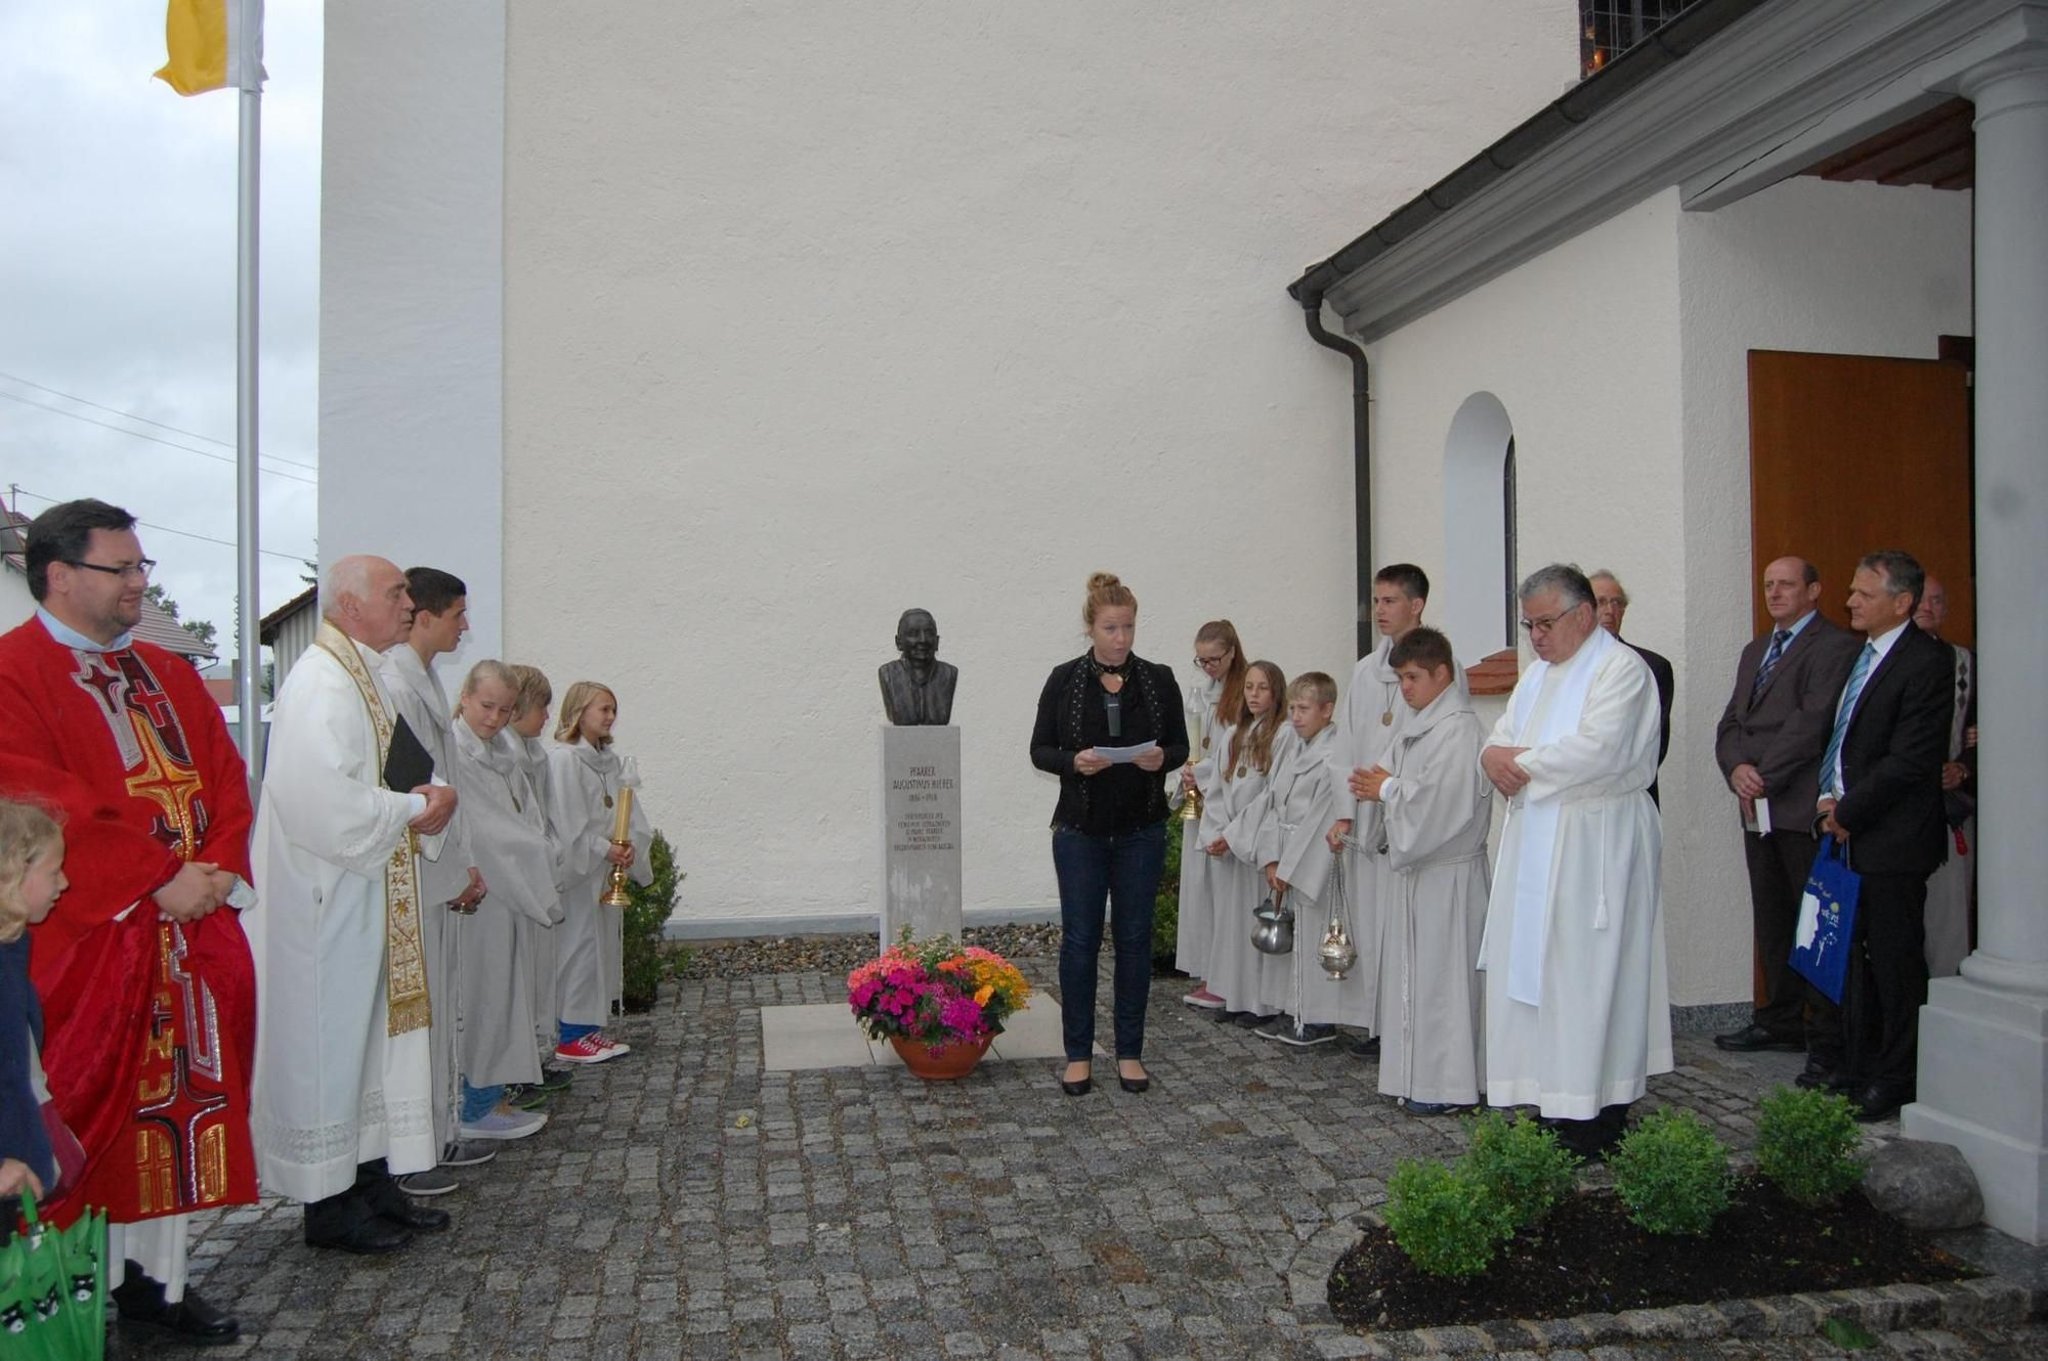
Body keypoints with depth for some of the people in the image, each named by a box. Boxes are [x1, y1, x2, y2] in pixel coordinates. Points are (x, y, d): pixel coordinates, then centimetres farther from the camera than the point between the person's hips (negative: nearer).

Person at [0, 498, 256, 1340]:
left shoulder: (170, 675, 15)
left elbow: (225, 780, 11)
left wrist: (219, 871, -6)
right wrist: (159, 883, -17)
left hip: (191, 928, 6)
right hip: (84, 940, -6)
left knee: (176, 1100, 10)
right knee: (88, 1117, 2)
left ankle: (156, 1277, 21)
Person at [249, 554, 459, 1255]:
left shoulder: (363, 678, 14)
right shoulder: (319, 684, -18)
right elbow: (321, 802, -28)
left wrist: (426, 802, 2)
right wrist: (413, 809, -16)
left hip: (368, 900, 10)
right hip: (325, 904, -10)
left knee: (373, 1037, 15)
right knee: (326, 1044, 1)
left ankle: (372, 1183, 25)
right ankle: (329, 1203, 13)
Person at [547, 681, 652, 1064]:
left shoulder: (611, 760, 11)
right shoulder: (563, 759, -13)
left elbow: (630, 814, 8)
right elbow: (567, 822, -18)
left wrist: (630, 847, -9)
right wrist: (604, 850, -19)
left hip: (608, 872, 8)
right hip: (578, 870, -8)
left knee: (605, 944, 12)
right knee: (578, 945, -3)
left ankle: (589, 1027, 21)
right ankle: (571, 1037, 5)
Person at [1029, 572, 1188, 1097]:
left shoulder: (1158, 679, 2)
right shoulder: (1065, 680, -2)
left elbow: (1181, 746, 6)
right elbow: (1040, 749, 0)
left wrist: (1161, 759, -16)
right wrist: (1074, 762, -20)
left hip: (1141, 828, 1)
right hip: (1080, 828, -1)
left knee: (1134, 938, 6)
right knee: (1080, 938, 1)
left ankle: (1130, 1052, 18)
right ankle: (1078, 1053, 14)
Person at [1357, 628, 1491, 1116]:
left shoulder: (1459, 729, -16)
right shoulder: (1419, 725, 14)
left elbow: (1439, 802, -23)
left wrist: (1387, 789, -10)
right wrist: (1384, 787, 1)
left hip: (1444, 874, -9)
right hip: (1411, 865, 9)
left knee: (1438, 973, -3)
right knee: (1409, 972, 13)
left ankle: (1446, 1085, 7)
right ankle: (1413, 1075, 22)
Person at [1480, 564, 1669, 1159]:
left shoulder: (1622, 669, -8)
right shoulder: (1539, 672, 18)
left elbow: (1594, 751, -21)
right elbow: (1501, 739, 15)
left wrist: (1520, 763, -9)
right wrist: (1497, 758, -8)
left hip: (1594, 847, -8)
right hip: (1535, 843, 8)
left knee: (1585, 972, -5)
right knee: (1530, 965, 7)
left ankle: (1598, 1116, 4)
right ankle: (1554, 1101, 15)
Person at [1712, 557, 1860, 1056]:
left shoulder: (1834, 647, -6)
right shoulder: (1756, 649, 20)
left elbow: (1811, 723, -15)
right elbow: (1732, 721, 14)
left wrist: (1764, 777, -13)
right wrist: (1737, 768, -4)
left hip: (1803, 806, -8)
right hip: (1758, 808, 8)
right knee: (1771, 921, 12)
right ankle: (1780, 1021, 20)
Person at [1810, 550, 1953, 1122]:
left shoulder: (1927, 663, -13)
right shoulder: (1859, 655, 14)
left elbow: (1909, 761, -18)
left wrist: (1848, 812, -12)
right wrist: (1829, 797, 4)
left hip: (1893, 842, -8)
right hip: (1850, 835, 8)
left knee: (1895, 963, 2)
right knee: (1853, 957, 15)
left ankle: (1895, 1082, 12)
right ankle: (1850, 1067, 25)